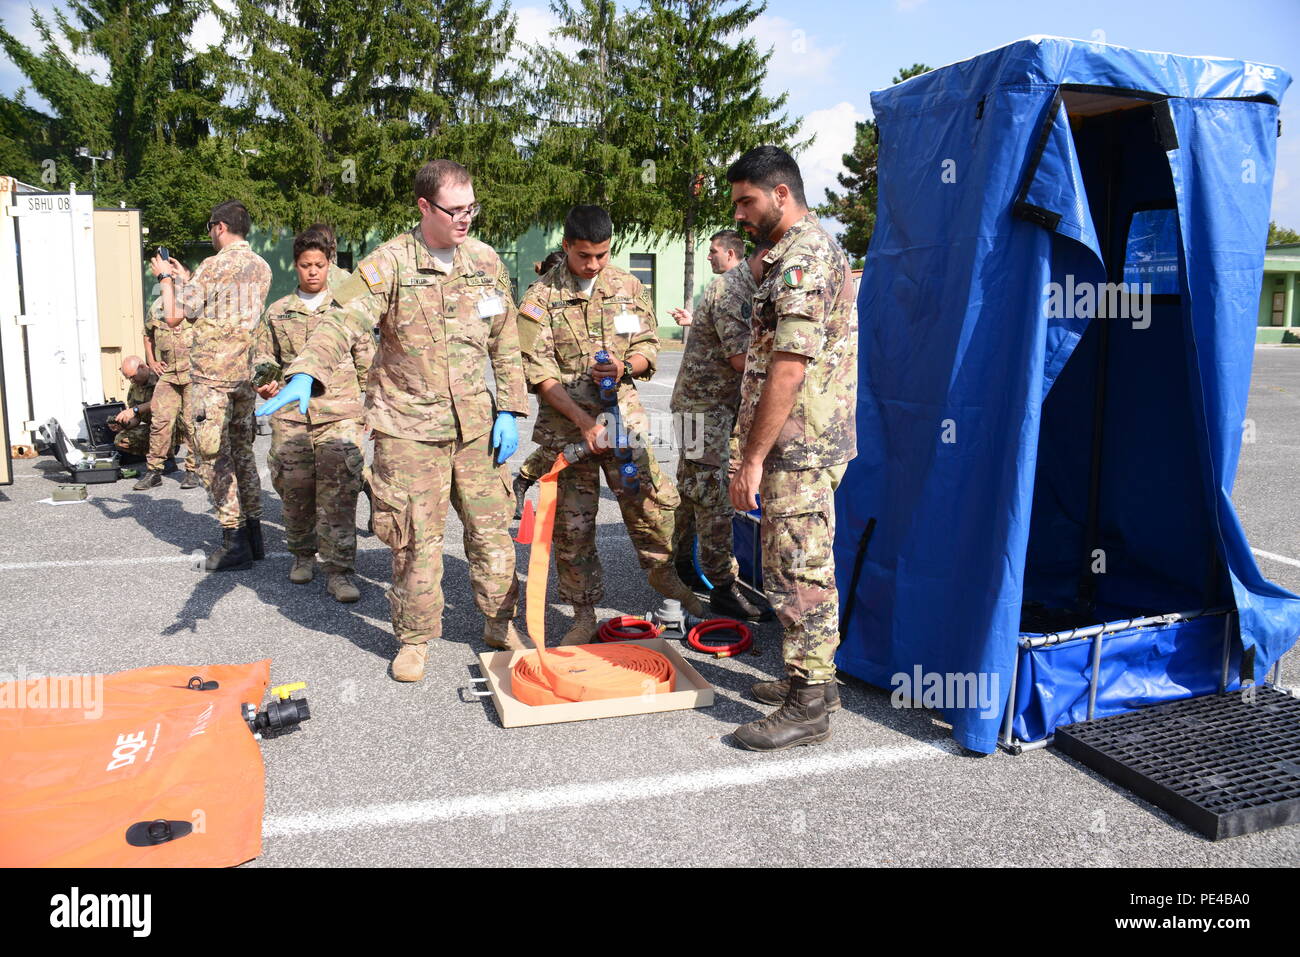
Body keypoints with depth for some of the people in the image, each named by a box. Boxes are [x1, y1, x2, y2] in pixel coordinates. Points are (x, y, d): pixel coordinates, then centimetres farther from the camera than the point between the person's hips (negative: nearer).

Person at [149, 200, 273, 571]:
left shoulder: (213, 266, -12)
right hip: (246, 374, 7)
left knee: (214, 457, -1)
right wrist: (186, 278, 27)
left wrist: (166, 278, 7)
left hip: (212, 376, -7)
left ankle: (235, 542, -1)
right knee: (242, 452, 15)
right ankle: (253, 534, 18)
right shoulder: (262, 268, 11)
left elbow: (174, 316, -9)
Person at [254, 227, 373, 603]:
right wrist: (264, 383, -4)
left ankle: (339, 571, -6)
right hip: (291, 415, 2)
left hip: (340, 414, -2)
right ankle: (302, 554, 28)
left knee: (339, 492, -9)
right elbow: (263, 356, 17)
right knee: (295, 489, 6)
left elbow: (367, 360, 11)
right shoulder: (278, 312, 14)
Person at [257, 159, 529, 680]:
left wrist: (509, 410, 5)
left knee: (491, 526, 10)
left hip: (476, 423, 4)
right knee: (416, 539, 3)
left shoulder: (486, 262, 5)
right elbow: (343, 320, -22)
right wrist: (305, 373, -40)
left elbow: (506, 344, 11)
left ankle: (500, 622, 29)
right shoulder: (389, 264, -9)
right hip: (408, 425, -3)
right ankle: (415, 638, 21)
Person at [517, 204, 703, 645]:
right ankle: (584, 613, 18)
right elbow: (540, 373, -8)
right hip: (566, 422, -2)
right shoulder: (541, 298, -3)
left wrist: (625, 367, -12)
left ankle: (662, 572, 26)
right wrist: (584, 422, -16)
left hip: (623, 414, 2)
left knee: (652, 500, -3)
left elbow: (649, 346, 11)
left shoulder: (628, 287, 7)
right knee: (572, 523, 3)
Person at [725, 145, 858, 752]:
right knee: (804, 567, 18)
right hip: (808, 444, 11)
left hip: (799, 448, -11)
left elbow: (788, 369, -24)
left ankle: (807, 708, 5)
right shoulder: (811, 249, 19)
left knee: (798, 571, -4)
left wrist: (753, 458, -22)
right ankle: (813, 677, 30)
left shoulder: (802, 258, -16)